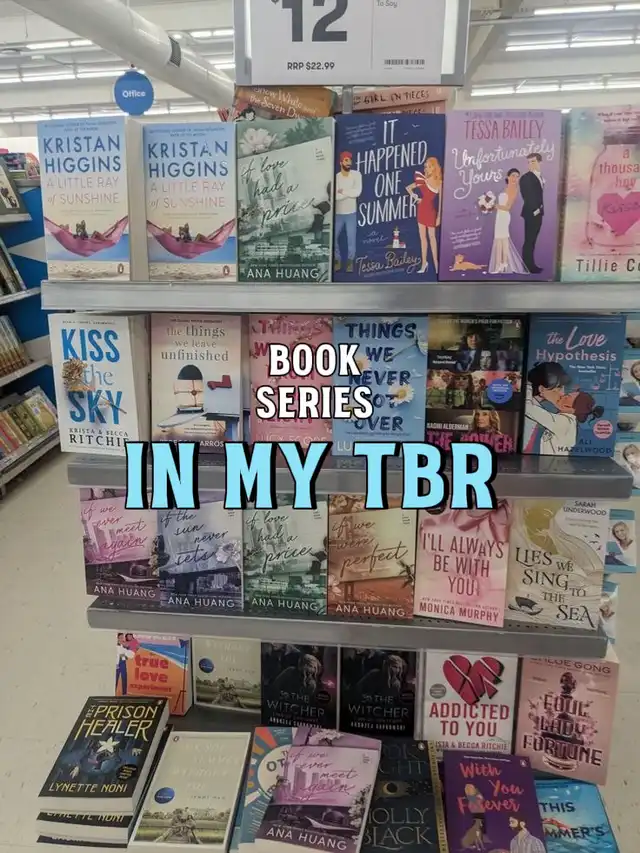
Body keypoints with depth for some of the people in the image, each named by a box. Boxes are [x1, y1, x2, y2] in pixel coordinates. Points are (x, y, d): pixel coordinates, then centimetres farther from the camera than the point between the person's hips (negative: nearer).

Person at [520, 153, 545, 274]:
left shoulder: (540, 177, 16)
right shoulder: (526, 178, -9)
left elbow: (539, 195, 15)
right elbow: (526, 197, -15)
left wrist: (540, 209, 6)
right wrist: (534, 210, -17)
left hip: (538, 213, 8)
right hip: (531, 213, -8)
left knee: (532, 241, 11)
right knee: (529, 241, -5)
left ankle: (530, 264, 16)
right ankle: (528, 266, -1)